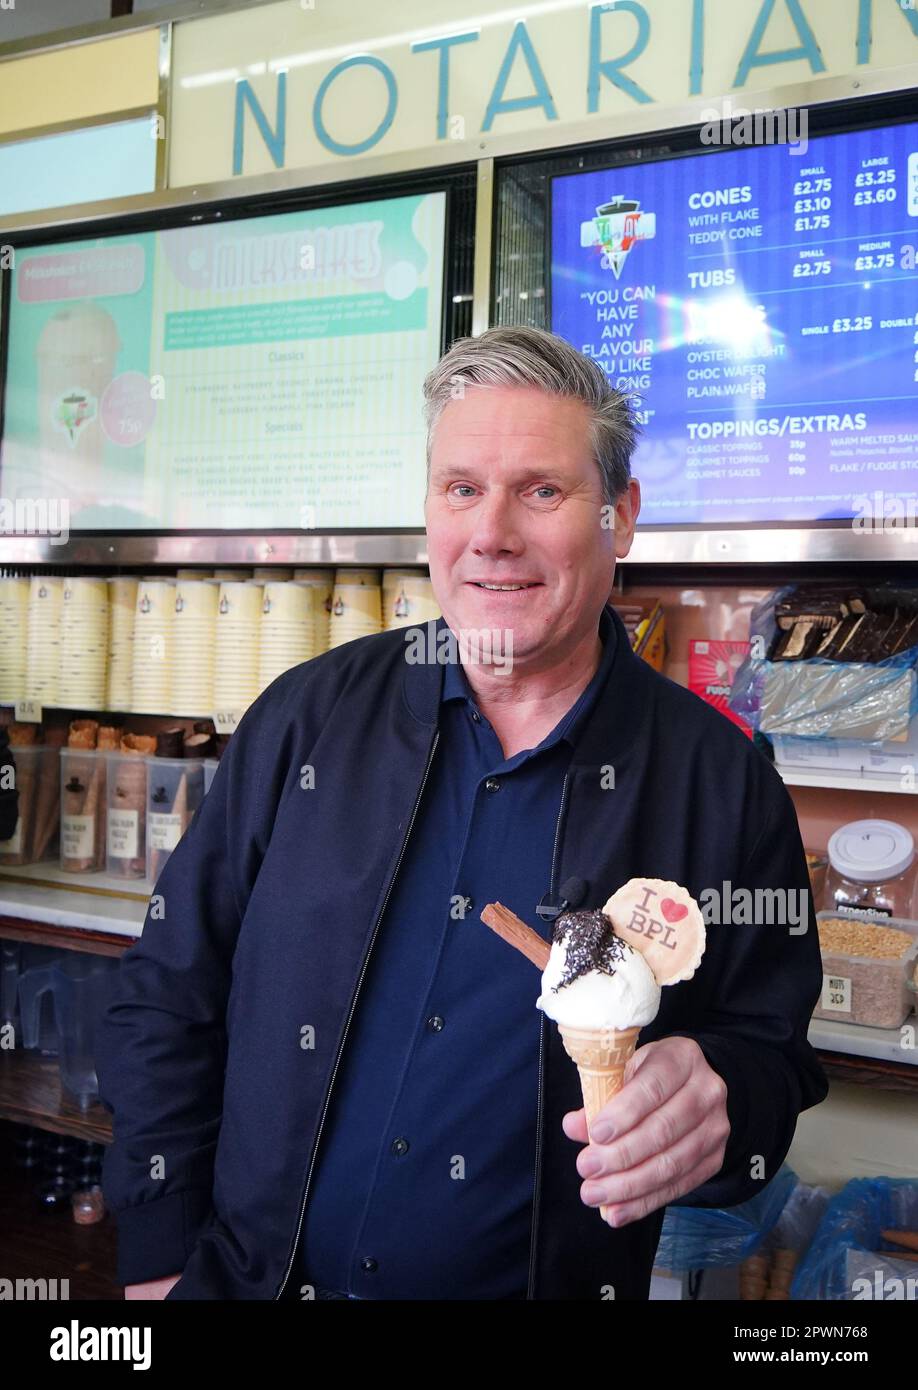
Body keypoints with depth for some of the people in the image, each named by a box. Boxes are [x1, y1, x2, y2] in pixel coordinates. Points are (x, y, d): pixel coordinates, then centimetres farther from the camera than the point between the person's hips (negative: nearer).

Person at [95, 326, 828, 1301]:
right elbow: (168, 997, -2)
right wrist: (158, 1261, -5)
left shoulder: (722, 782, -10)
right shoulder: (310, 715, -6)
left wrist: (715, 1103, -25)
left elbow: (774, 1055, -3)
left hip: (553, 1283, -1)